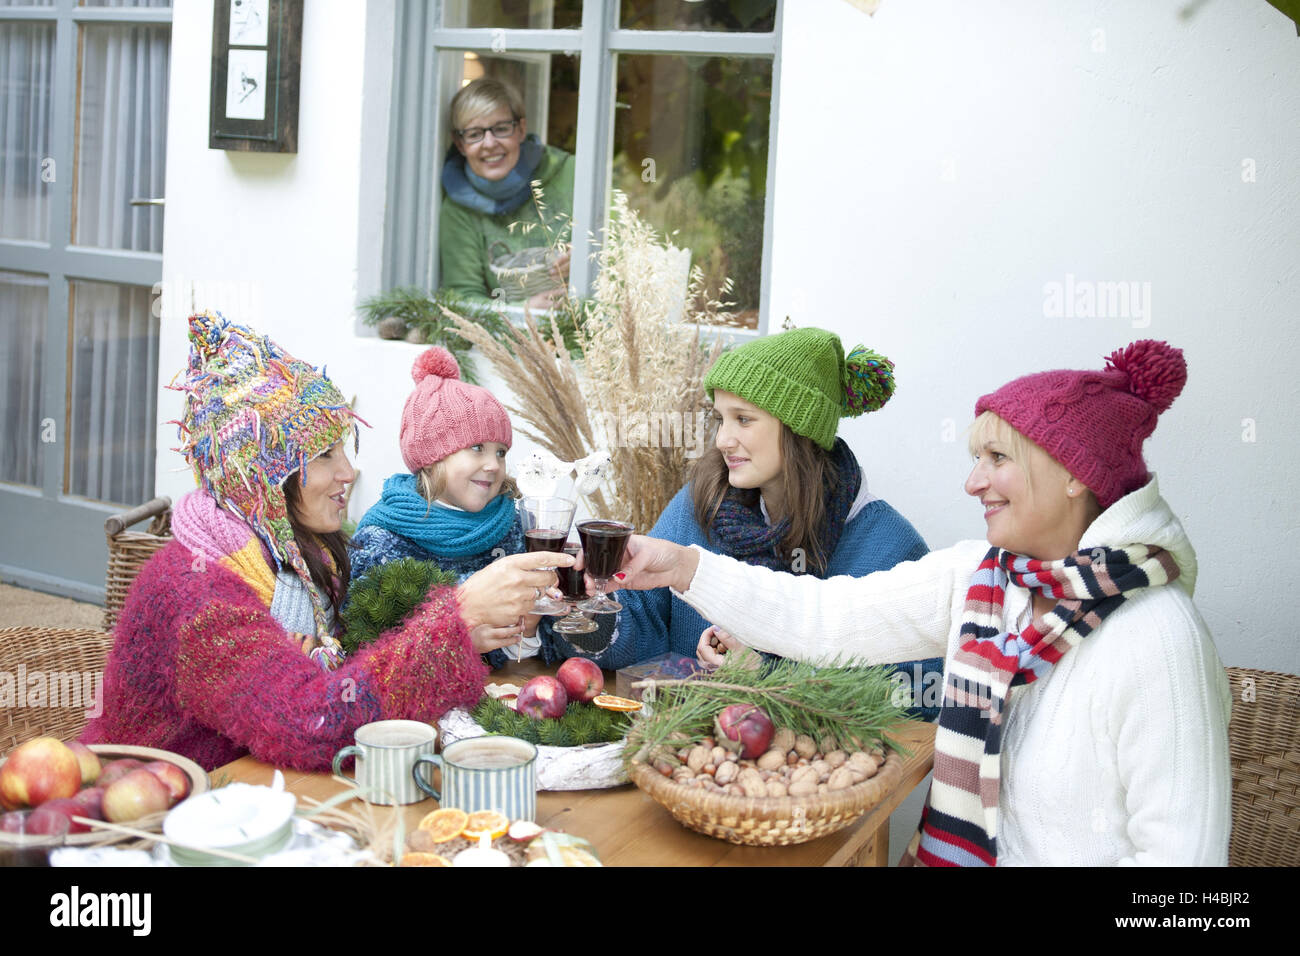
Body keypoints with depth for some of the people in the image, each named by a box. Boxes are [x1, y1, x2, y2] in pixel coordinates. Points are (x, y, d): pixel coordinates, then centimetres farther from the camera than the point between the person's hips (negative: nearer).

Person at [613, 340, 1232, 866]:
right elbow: (828, 618, 0)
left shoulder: (1155, 640, -22)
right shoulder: (977, 577, -1)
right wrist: (684, 567, -8)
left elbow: (1183, 854, -21)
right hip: (971, 856, 6)